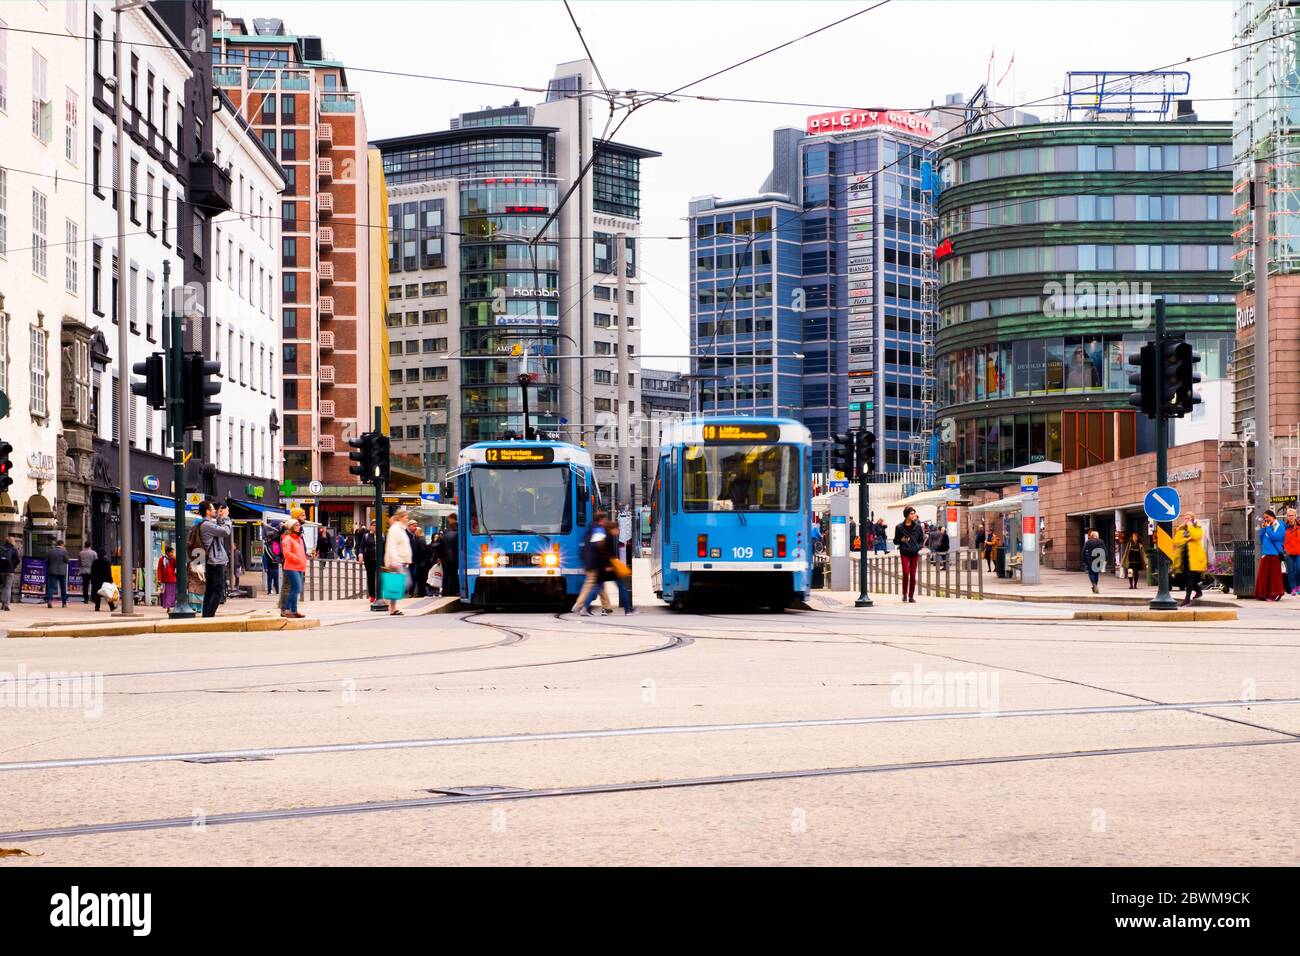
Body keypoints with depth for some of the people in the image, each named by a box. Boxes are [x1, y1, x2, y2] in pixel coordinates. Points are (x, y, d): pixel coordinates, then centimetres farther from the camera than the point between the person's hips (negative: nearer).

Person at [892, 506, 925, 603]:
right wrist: (901, 540, -12)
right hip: (904, 553, -2)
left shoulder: (918, 526, 6)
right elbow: (895, 541, 9)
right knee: (906, 573, -15)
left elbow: (922, 539, 12)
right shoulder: (899, 527, 1)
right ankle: (904, 594, 0)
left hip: (915, 553, 2)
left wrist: (919, 548, -4)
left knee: (913, 575, 3)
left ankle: (911, 596, 11)